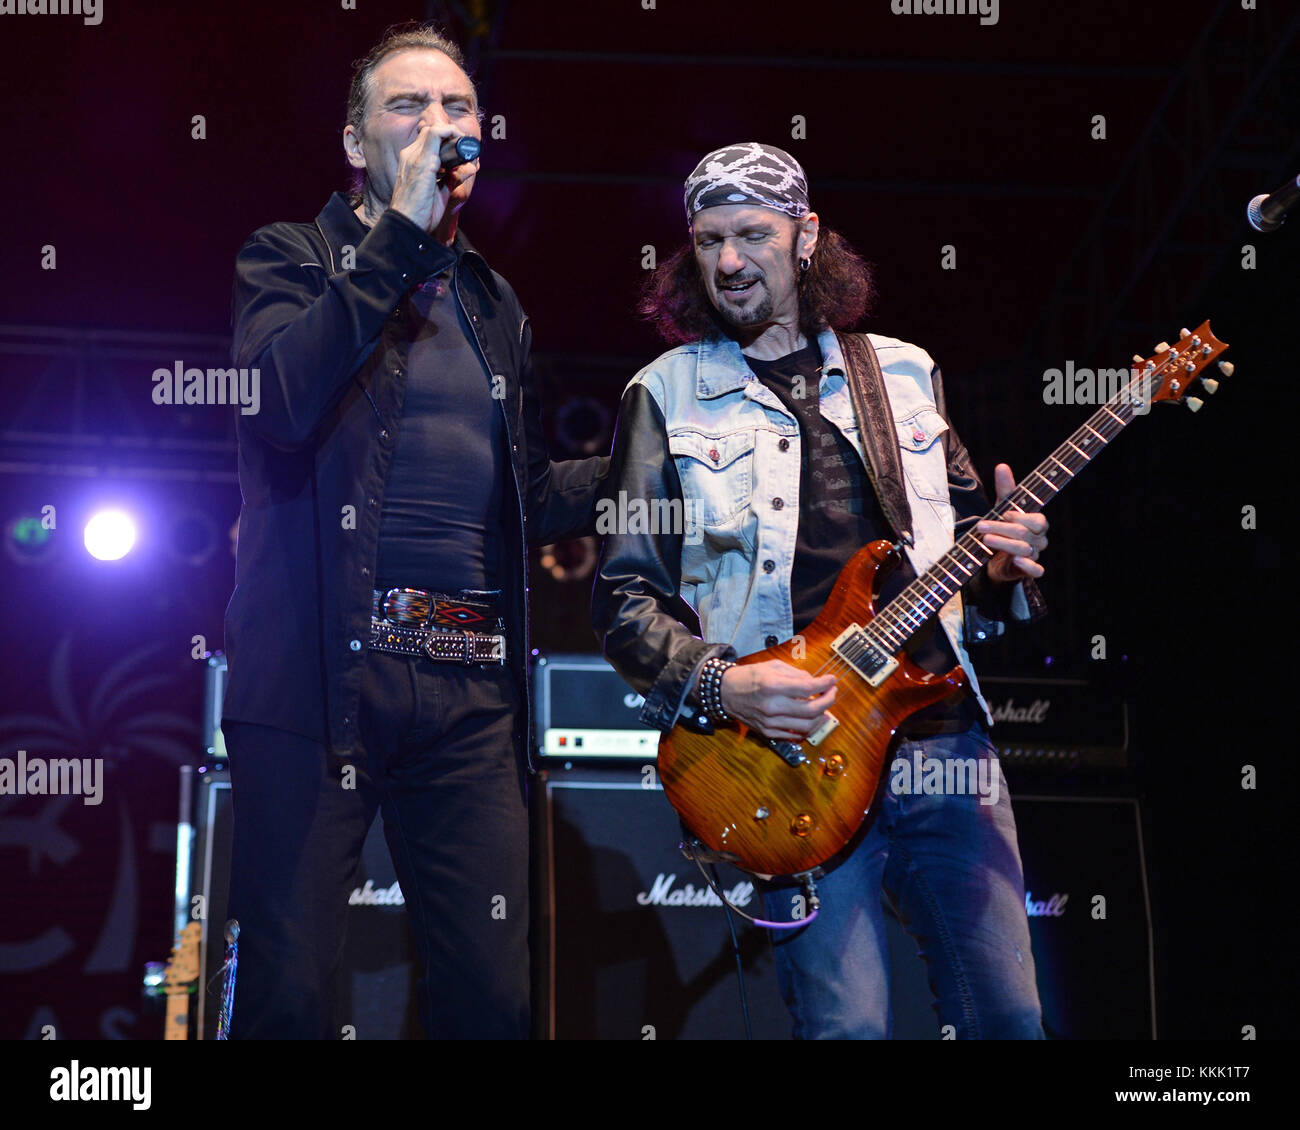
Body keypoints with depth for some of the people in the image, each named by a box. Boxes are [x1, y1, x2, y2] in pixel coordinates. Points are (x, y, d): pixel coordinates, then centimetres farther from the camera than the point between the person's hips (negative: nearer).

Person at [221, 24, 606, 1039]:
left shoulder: (495, 306, 22)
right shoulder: (293, 259, 7)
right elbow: (282, 398, -16)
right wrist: (401, 237, -14)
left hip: (470, 687, 5)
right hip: (318, 675, -4)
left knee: (492, 992, 1)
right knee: (291, 991, -4)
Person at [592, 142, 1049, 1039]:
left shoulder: (904, 374, 15)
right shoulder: (667, 394, 5)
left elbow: (962, 520, 24)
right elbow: (623, 596, 1)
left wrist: (1000, 562, 0)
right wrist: (721, 685, -15)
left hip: (946, 736, 4)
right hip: (798, 750, -3)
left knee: (1010, 1014, 2)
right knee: (849, 1023, -11)